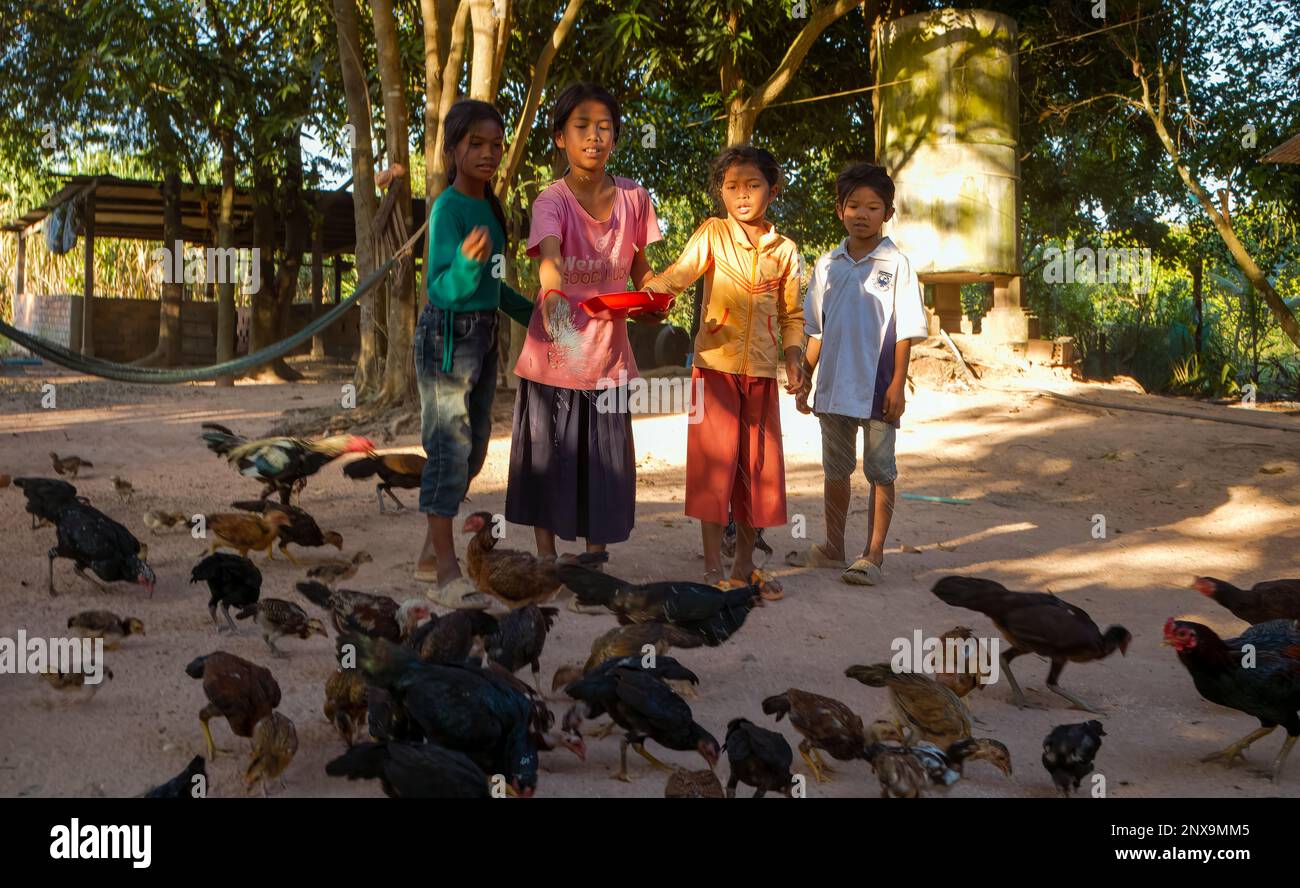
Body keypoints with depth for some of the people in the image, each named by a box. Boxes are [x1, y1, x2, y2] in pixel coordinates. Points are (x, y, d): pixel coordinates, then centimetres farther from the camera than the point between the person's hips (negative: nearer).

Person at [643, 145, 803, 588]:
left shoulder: (785, 250, 7)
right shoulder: (713, 234, -2)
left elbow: (792, 315, 13)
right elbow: (680, 272, -18)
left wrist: (792, 359, -1)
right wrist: (654, 287, -39)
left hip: (762, 373, 3)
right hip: (715, 366, -3)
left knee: (758, 465, 7)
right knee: (715, 461, -4)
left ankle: (745, 561, 22)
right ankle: (712, 566, 5)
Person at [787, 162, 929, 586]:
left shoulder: (895, 265, -4)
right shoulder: (827, 265, 8)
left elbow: (906, 331, -6)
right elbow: (816, 331, 13)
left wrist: (897, 385, -12)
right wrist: (805, 381, 10)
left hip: (878, 389, -5)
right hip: (833, 387, 5)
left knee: (880, 471, 1)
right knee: (835, 469, 15)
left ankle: (873, 555, 8)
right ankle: (833, 548, 27)